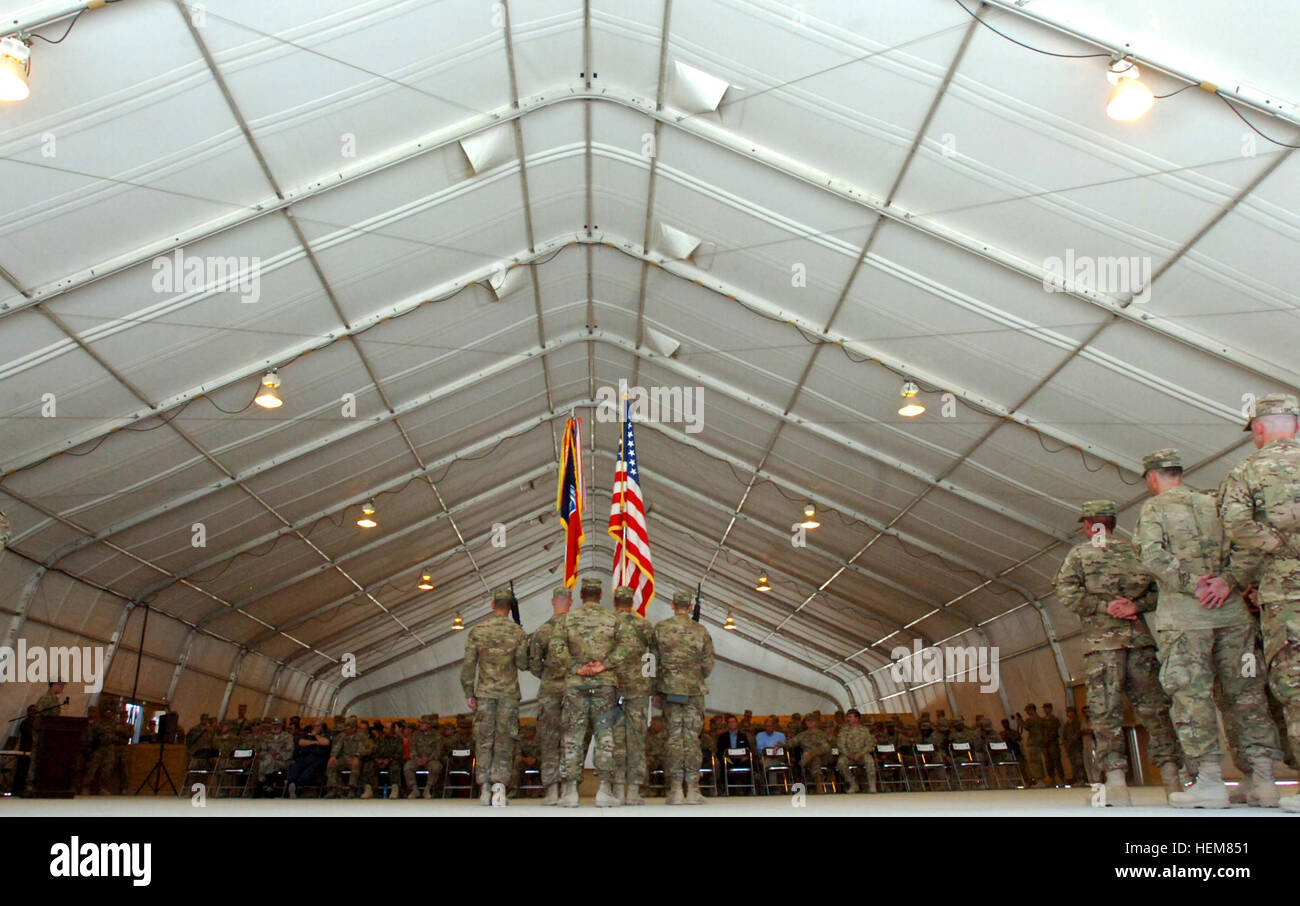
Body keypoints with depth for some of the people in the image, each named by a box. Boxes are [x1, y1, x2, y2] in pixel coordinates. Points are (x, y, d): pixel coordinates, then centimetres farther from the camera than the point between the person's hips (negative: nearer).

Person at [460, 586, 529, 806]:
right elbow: (523, 664, -3)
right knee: (505, 740, 3)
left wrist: (469, 694, 7)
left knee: (483, 740, 6)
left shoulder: (477, 631, 0)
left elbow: (468, 665, 0)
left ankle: (484, 790, 5)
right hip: (509, 693, -1)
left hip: (484, 692, 1)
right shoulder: (518, 632, -3)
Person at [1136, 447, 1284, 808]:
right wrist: (1226, 581, -6)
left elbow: (1153, 556, -12)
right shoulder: (1213, 503, 17)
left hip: (1184, 613, -5)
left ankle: (1211, 781, -5)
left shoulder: (1154, 507, 4)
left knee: (1191, 694, -3)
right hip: (1232, 611, 5)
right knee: (1246, 691, 8)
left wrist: (1191, 585, -10)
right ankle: (1263, 780, 9)